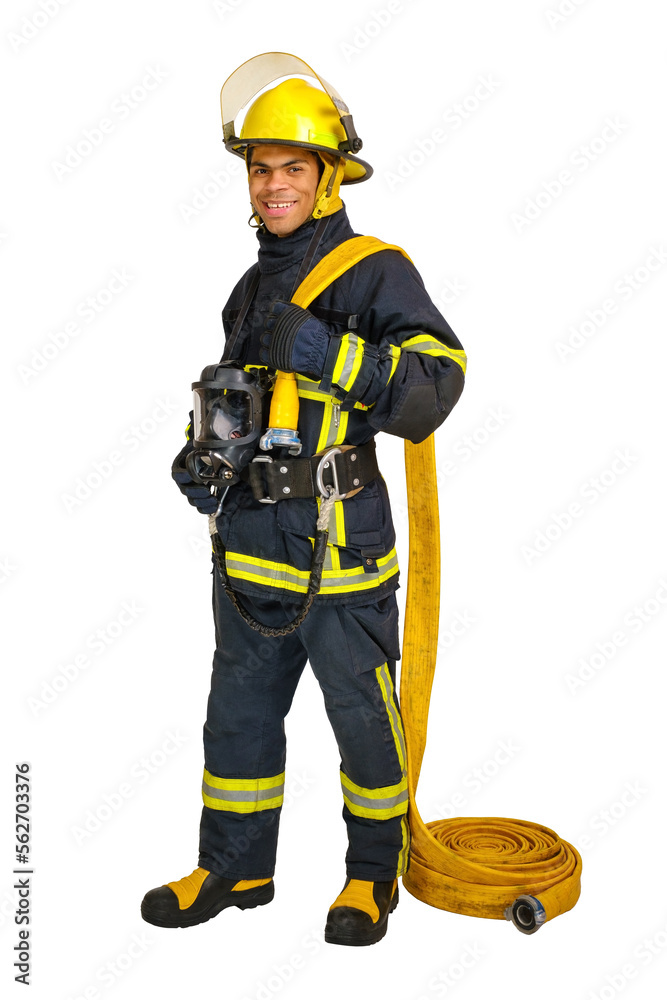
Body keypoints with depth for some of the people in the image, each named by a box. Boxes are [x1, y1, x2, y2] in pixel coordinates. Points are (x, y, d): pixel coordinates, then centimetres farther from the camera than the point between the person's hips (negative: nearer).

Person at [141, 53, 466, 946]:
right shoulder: (255, 286, 16)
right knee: (239, 713, 16)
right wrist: (201, 456, 10)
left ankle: (376, 872, 28)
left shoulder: (376, 272, -7)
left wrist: (330, 354, -32)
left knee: (363, 718, 7)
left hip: (338, 541, -7)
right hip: (251, 537, 7)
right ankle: (235, 868, 33)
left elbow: (435, 379, -20)